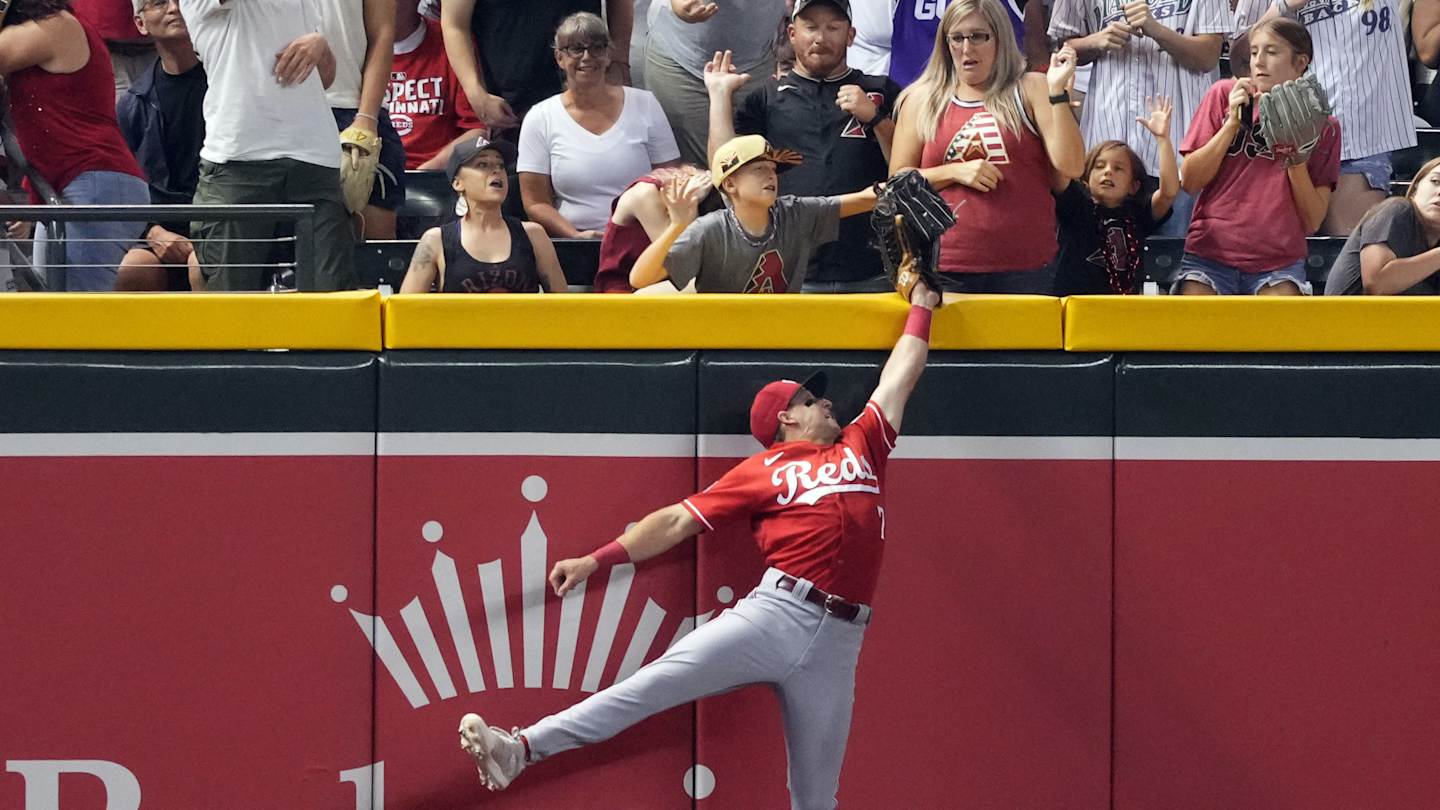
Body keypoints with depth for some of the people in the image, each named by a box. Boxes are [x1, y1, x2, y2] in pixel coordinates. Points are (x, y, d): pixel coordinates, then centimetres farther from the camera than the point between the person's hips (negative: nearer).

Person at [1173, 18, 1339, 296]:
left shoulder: (1322, 126, 5)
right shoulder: (1224, 95, 5)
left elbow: (1312, 222, 1)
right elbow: (1190, 181, 0)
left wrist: (1297, 159, -12)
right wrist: (1233, 123, -8)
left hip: (1279, 262, 0)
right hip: (1210, 255, 0)